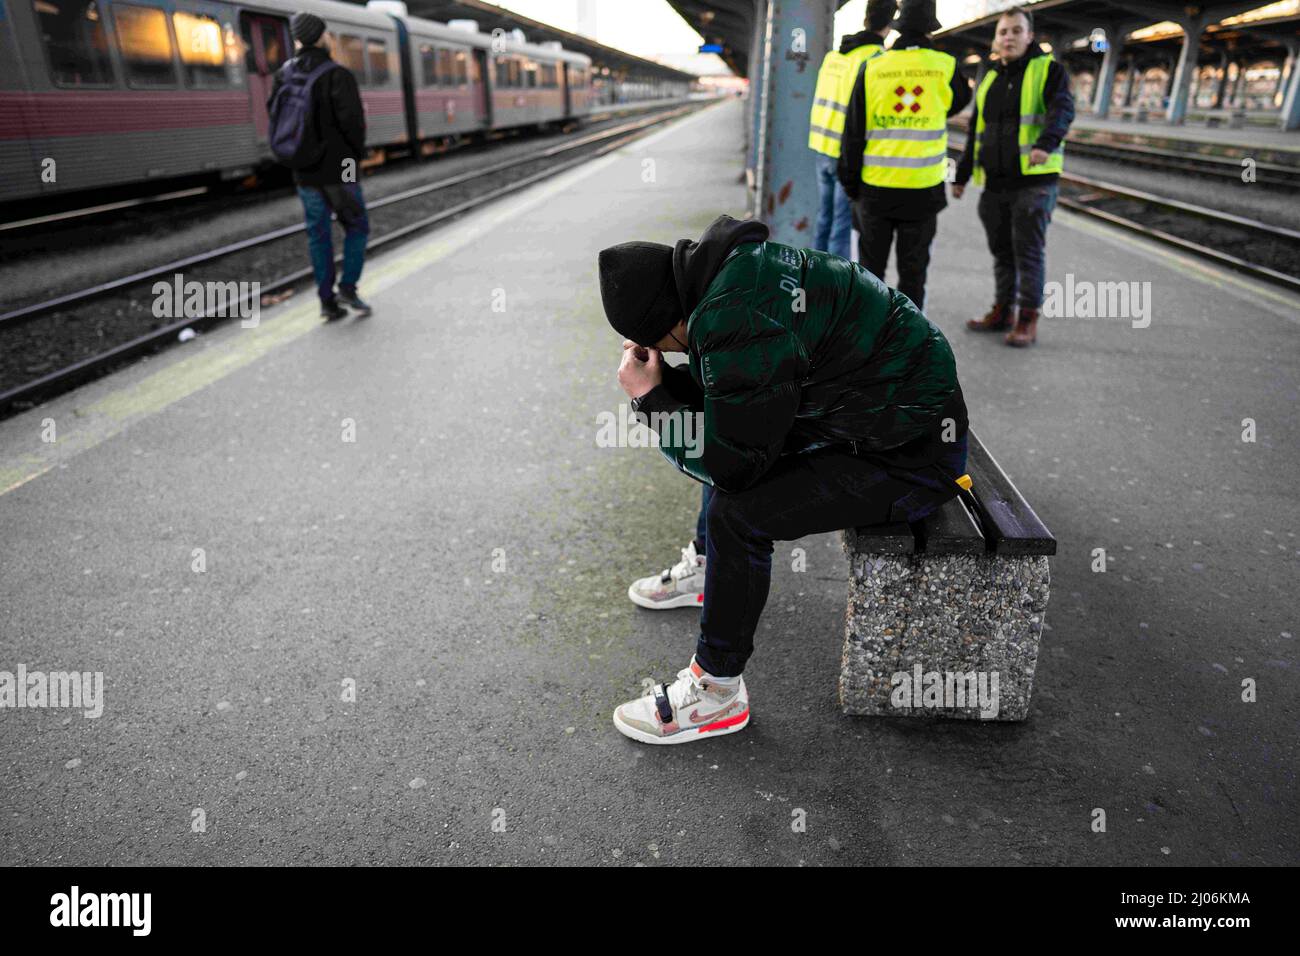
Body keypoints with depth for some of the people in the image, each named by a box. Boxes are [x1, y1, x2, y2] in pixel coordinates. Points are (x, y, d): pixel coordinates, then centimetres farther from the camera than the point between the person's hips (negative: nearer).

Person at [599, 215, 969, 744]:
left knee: (736, 513, -22)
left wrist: (650, 399, -13)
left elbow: (735, 466, -21)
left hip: (909, 456, -10)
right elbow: (727, 399, 13)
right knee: (718, 433, 19)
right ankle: (709, 568, 37)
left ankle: (718, 692, -2)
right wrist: (660, 376, -1)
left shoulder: (738, 322, -29)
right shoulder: (730, 265, 2)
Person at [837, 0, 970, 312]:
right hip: (924, 188, 0)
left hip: (876, 186, 0)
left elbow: (854, 131, 0)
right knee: (913, 269, 8)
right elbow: (960, 101, 20)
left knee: (871, 265, 10)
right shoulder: (945, 66, -2)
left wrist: (850, 181, 9)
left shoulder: (872, 67, -2)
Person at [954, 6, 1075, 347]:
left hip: (1034, 180, -5)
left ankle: (1029, 320, 1)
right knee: (1001, 251, 10)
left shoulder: (1049, 70, 0)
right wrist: (962, 175, 22)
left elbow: (1062, 110, -17)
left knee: (1029, 251, -4)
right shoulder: (988, 79, 17)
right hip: (994, 183, 5)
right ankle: (1002, 310, 21)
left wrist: (1046, 144, -37)